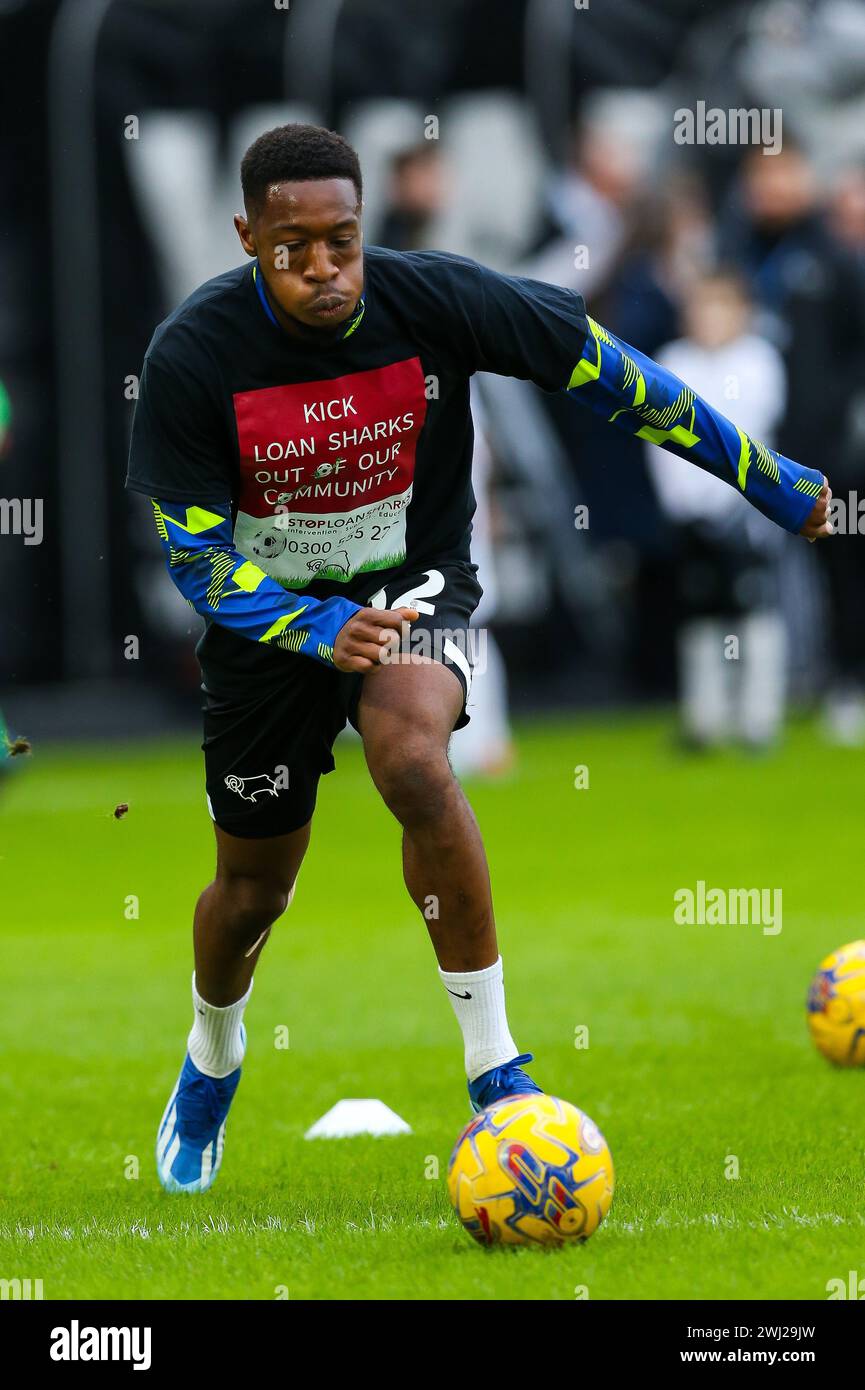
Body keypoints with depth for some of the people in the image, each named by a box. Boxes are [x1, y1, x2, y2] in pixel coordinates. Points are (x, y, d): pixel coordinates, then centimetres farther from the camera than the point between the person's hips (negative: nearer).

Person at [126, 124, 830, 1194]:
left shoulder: (434, 301, -22)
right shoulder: (192, 356, -22)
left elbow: (604, 372, -10)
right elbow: (196, 554, -16)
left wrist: (774, 485, -3)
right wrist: (322, 632, -35)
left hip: (413, 580, -1)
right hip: (268, 610, 1)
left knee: (413, 760, -33)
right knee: (253, 889, 10)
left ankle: (495, 1070, -24)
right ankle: (212, 1056, 46)